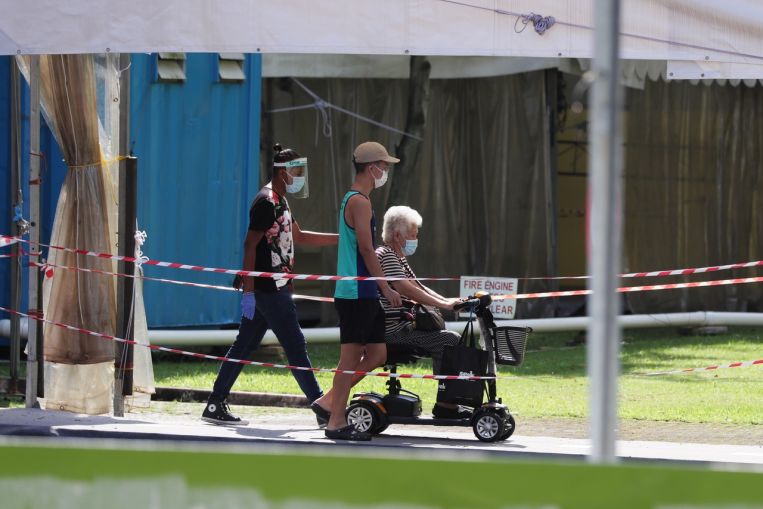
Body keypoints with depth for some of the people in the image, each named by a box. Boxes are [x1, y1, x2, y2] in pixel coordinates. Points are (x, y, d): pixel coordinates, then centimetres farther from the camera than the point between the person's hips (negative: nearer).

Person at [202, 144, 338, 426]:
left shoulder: (279, 202, 18)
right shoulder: (266, 202, -14)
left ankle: (215, 406, 12)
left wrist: (342, 238, 25)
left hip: (275, 287, 10)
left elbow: (298, 236, 28)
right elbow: (250, 245, -18)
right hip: (268, 288, -10)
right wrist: (248, 291, -21)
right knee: (295, 346, -6)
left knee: (244, 346, 10)